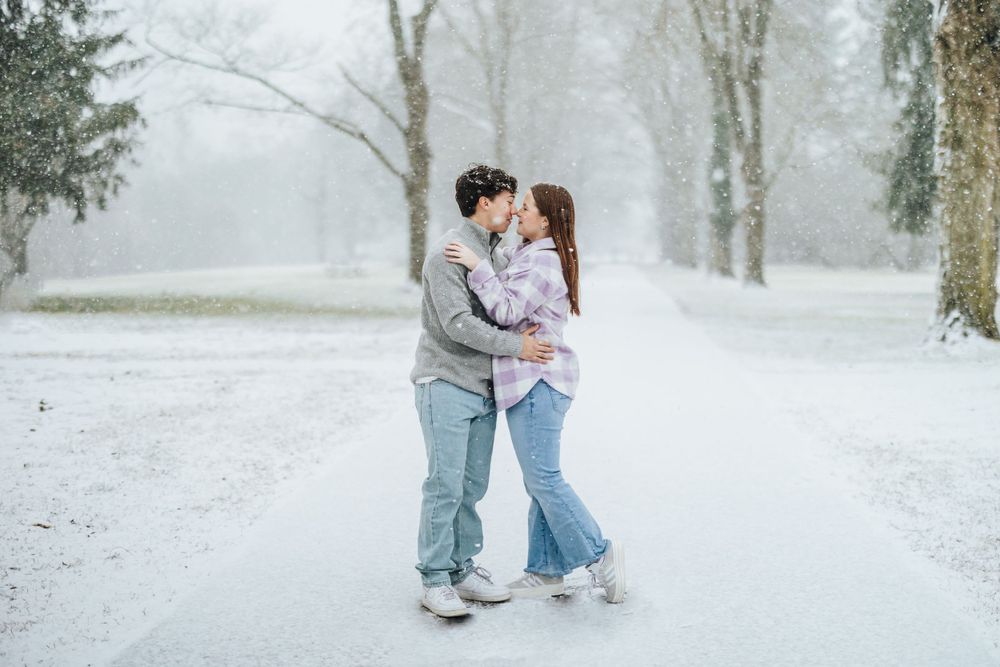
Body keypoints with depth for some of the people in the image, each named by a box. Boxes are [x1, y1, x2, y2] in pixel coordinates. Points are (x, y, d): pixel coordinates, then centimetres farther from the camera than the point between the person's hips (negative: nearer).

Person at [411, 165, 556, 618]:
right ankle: (435, 581, -1)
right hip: (446, 383, -8)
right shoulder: (447, 251, -12)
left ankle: (462, 570, 17)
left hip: (483, 387, 8)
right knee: (446, 485, -7)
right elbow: (457, 323, -20)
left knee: (472, 486, 9)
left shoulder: (495, 250, 14)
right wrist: (515, 345, -16)